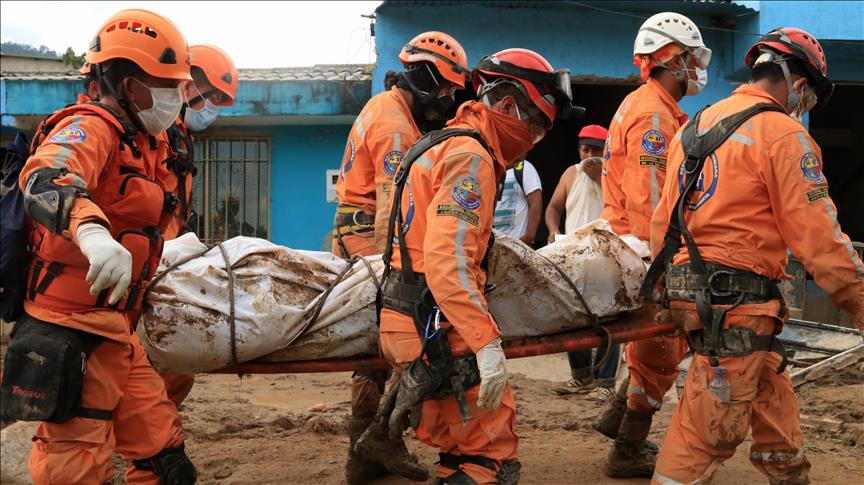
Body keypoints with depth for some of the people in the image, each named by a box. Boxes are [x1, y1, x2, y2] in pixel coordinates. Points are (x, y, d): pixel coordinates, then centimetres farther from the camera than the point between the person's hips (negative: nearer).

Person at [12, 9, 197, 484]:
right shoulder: (91, 129, -14)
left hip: (111, 330, 10)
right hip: (73, 331, -10)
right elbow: (45, 181, -37)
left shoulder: (139, 141, 16)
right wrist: (92, 231, -54)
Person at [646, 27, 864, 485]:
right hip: (737, 299, -9)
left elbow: (664, 218, 18)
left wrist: (672, 284, 27)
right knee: (709, 427, -5)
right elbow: (817, 233, -13)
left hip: (691, 287, 9)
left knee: (774, 406, 17)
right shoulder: (782, 134, -10)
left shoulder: (696, 126, 15)